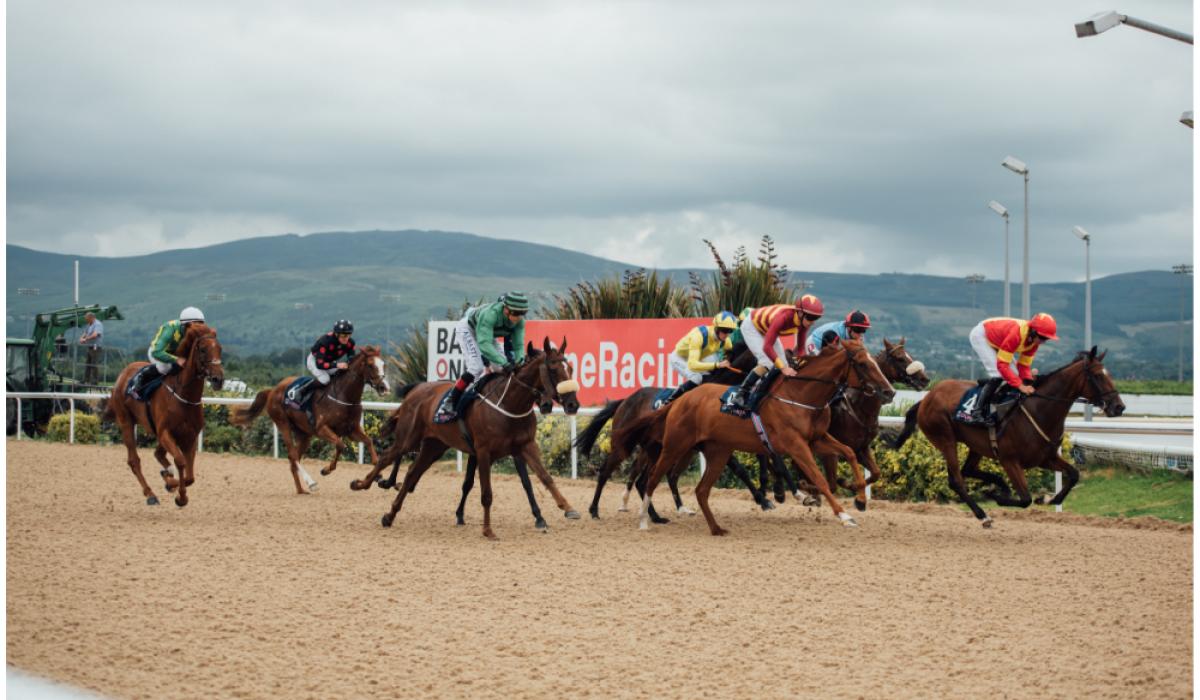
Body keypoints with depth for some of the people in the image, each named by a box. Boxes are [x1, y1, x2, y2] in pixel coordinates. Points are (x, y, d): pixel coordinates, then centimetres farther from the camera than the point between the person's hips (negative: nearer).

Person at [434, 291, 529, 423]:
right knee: (476, 367, -24)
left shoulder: (519, 321, -24)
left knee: (501, 369, -3)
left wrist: (519, 360, -43)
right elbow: (484, 344, -49)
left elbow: (518, 344, -22)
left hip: (486, 333, 7)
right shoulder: (490, 314, -43)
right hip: (467, 329, -7)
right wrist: (504, 362, -58)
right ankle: (448, 404, -20)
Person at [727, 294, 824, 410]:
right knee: (767, 363, -23)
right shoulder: (783, 318, -43)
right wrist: (783, 368, -46)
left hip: (767, 329, 8)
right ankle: (740, 394, -12)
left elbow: (800, 348, -9)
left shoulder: (804, 320, -23)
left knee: (783, 366, 1)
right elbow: (767, 347, -45)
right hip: (751, 326, -7)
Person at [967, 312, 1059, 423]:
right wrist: (1020, 386, -42)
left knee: (1013, 375, 1)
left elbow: (1024, 365, -7)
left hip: (996, 341, 9)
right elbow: (1002, 365, -39)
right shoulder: (1015, 335, -40)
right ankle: (978, 412, -16)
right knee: (997, 375, -23)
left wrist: (1028, 384, -22)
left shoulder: (1034, 340, -16)